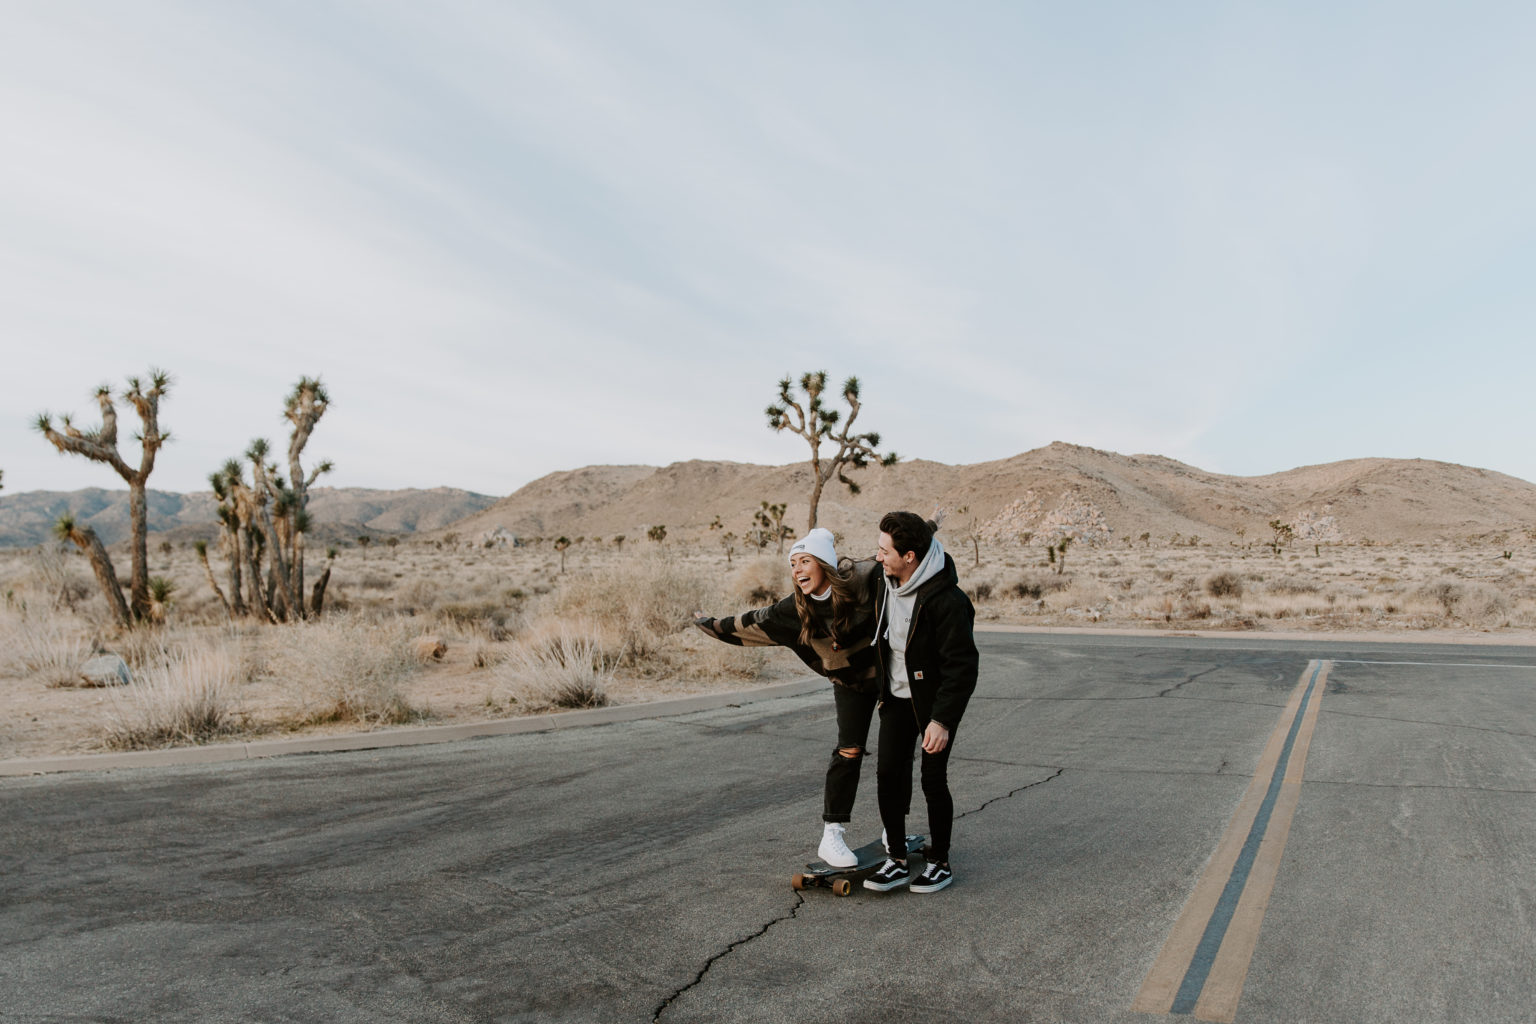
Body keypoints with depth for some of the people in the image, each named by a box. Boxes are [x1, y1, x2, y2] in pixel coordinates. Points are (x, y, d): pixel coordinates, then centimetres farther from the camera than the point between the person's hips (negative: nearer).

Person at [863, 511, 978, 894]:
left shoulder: (947, 600, -26)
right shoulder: (886, 585, -2)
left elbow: (962, 666, -24)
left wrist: (942, 719, -27)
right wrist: (881, 691, 20)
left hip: (934, 702, -6)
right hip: (897, 697, 6)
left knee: (933, 781, 1)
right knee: (888, 773, 1)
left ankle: (940, 862, 19)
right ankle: (896, 860, 12)